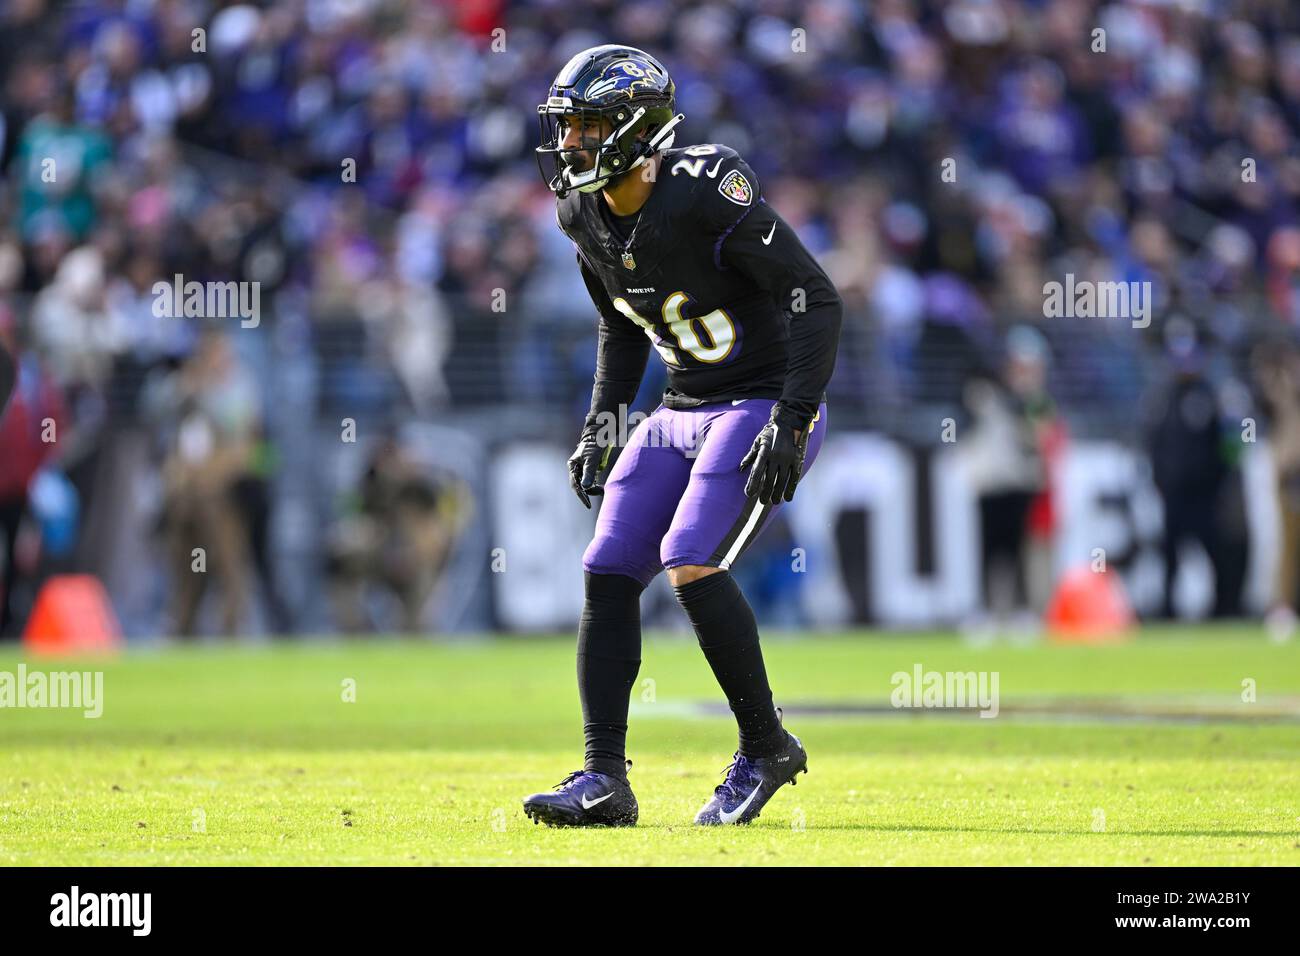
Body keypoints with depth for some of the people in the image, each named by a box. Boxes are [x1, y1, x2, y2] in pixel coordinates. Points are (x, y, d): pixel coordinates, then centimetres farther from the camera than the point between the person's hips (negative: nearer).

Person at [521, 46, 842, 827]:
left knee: (692, 563, -22)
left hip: (766, 403, -8)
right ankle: (604, 780, 0)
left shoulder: (707, 192, -23)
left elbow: (816, 300, -22)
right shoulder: (587, 215, 2)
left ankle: (767, 749, -4)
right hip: (685, 410, 8)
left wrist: (792, 422, -26)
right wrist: (601, 427, 13)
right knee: (609, 572, -3)